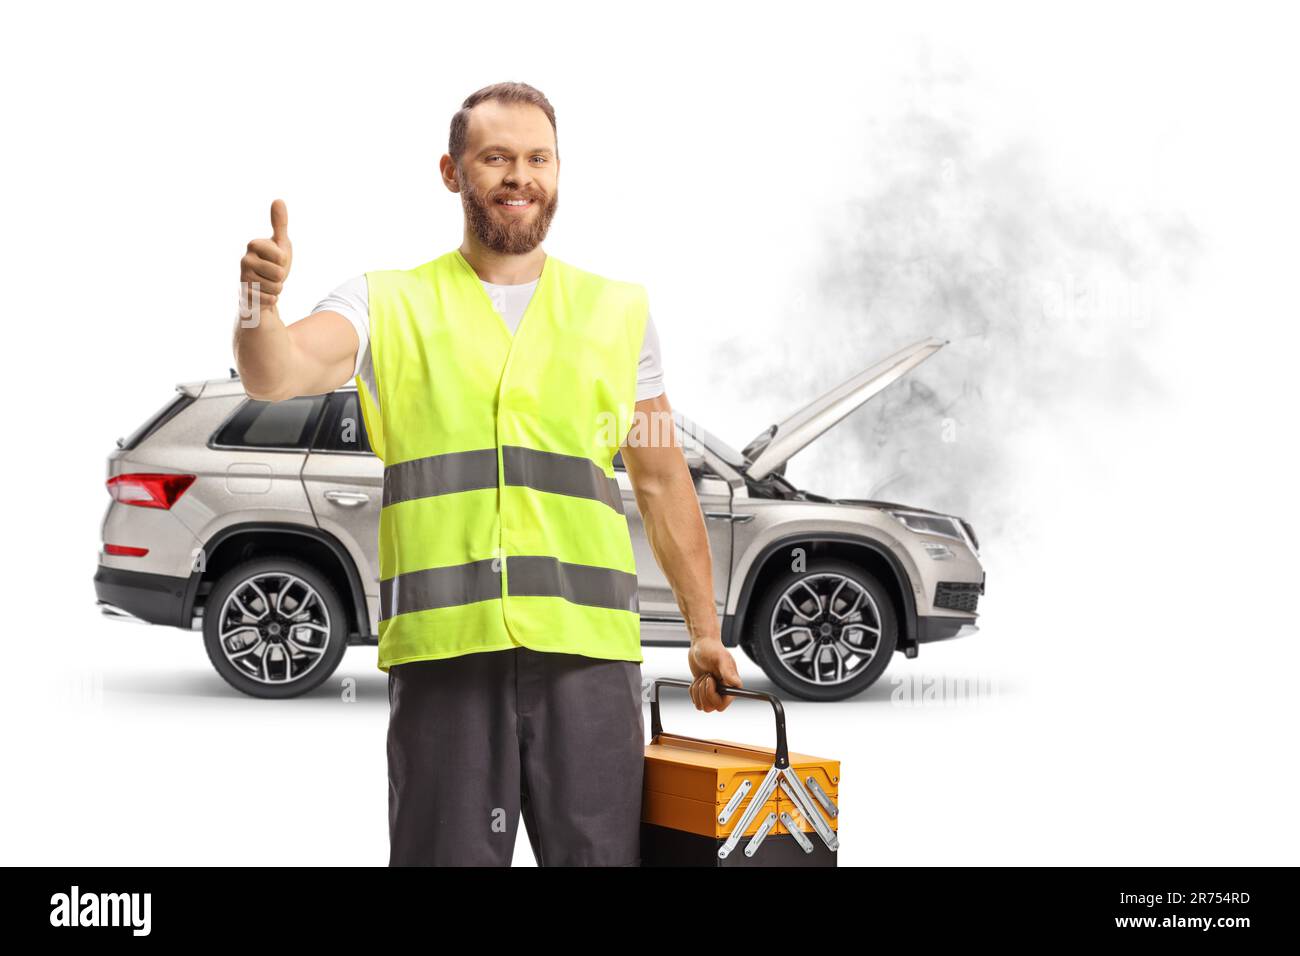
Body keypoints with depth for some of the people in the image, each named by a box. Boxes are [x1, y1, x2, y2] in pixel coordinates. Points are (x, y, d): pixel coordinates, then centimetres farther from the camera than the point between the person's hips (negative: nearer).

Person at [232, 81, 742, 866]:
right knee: (447, 854, 5)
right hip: (445, 651, -1)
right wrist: (262, 303, -32)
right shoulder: (390, 306, 7)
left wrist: (706, 631, 13)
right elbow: (277, 375, -10)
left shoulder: (617, 312, 13)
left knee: (599, 854, 6)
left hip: (588, 652, 2)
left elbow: (663, 484, 16)